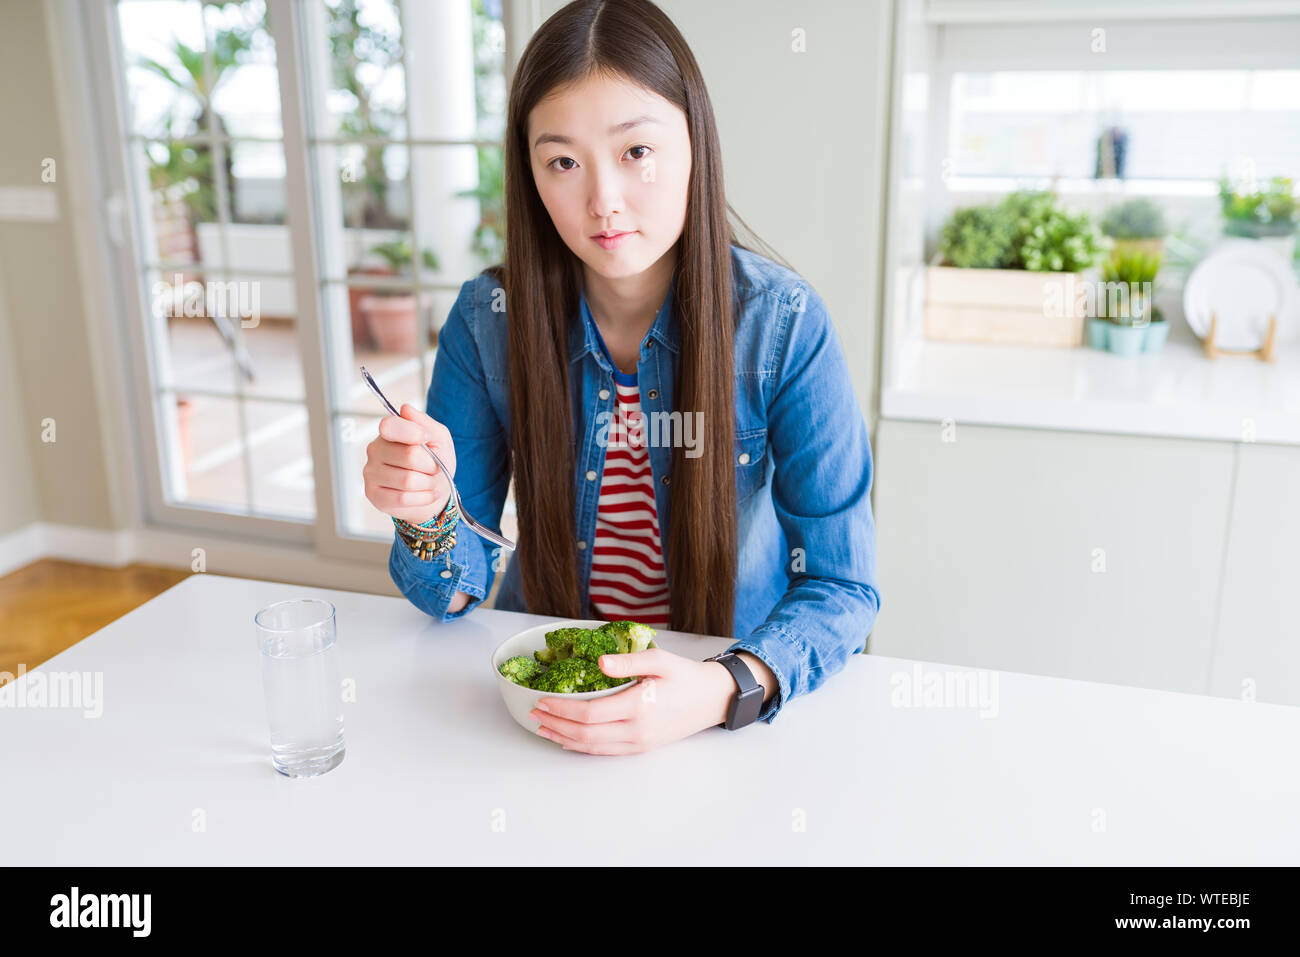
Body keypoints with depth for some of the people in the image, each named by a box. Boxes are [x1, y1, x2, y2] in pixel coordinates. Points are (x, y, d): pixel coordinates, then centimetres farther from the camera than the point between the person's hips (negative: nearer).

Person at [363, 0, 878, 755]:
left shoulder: (782, 323, -14)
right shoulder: (488, 320, -8)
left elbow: (844, 586, -12)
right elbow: (458, 592, -4)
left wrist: (725, 691, -30)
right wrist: (428, 516, -26)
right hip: (541, 674, 2)